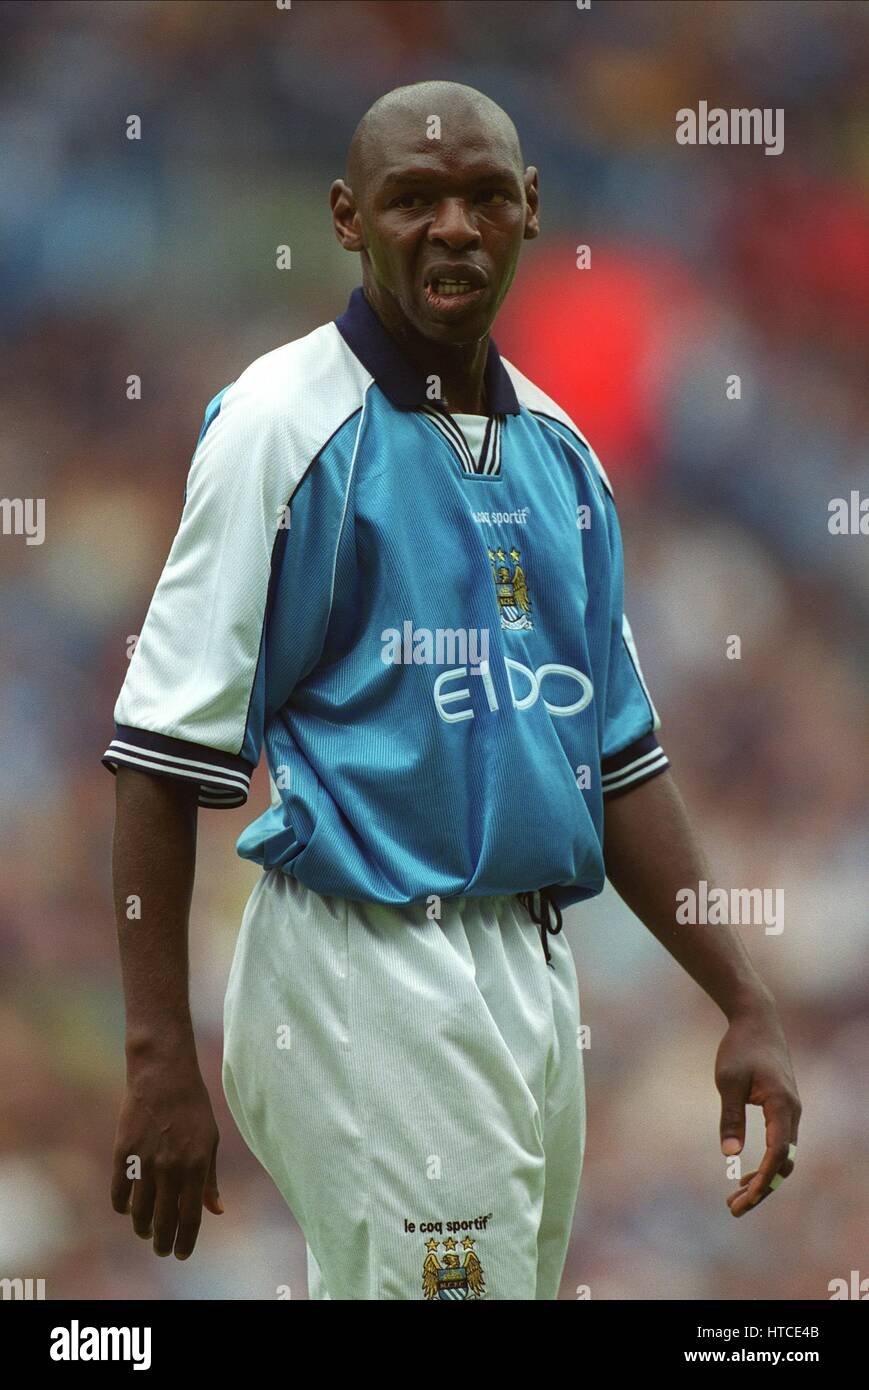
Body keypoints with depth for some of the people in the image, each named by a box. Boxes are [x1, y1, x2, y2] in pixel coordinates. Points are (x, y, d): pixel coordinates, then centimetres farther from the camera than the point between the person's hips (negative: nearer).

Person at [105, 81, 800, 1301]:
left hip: (536, 972, 7)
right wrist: (160, 1061, -15)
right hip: (367, 963, -7)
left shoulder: (555, 450, 15)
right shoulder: (285, 423, -6)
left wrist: (746, 1005, 15)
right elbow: (167, 752, -10)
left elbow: (619, 753, 21)